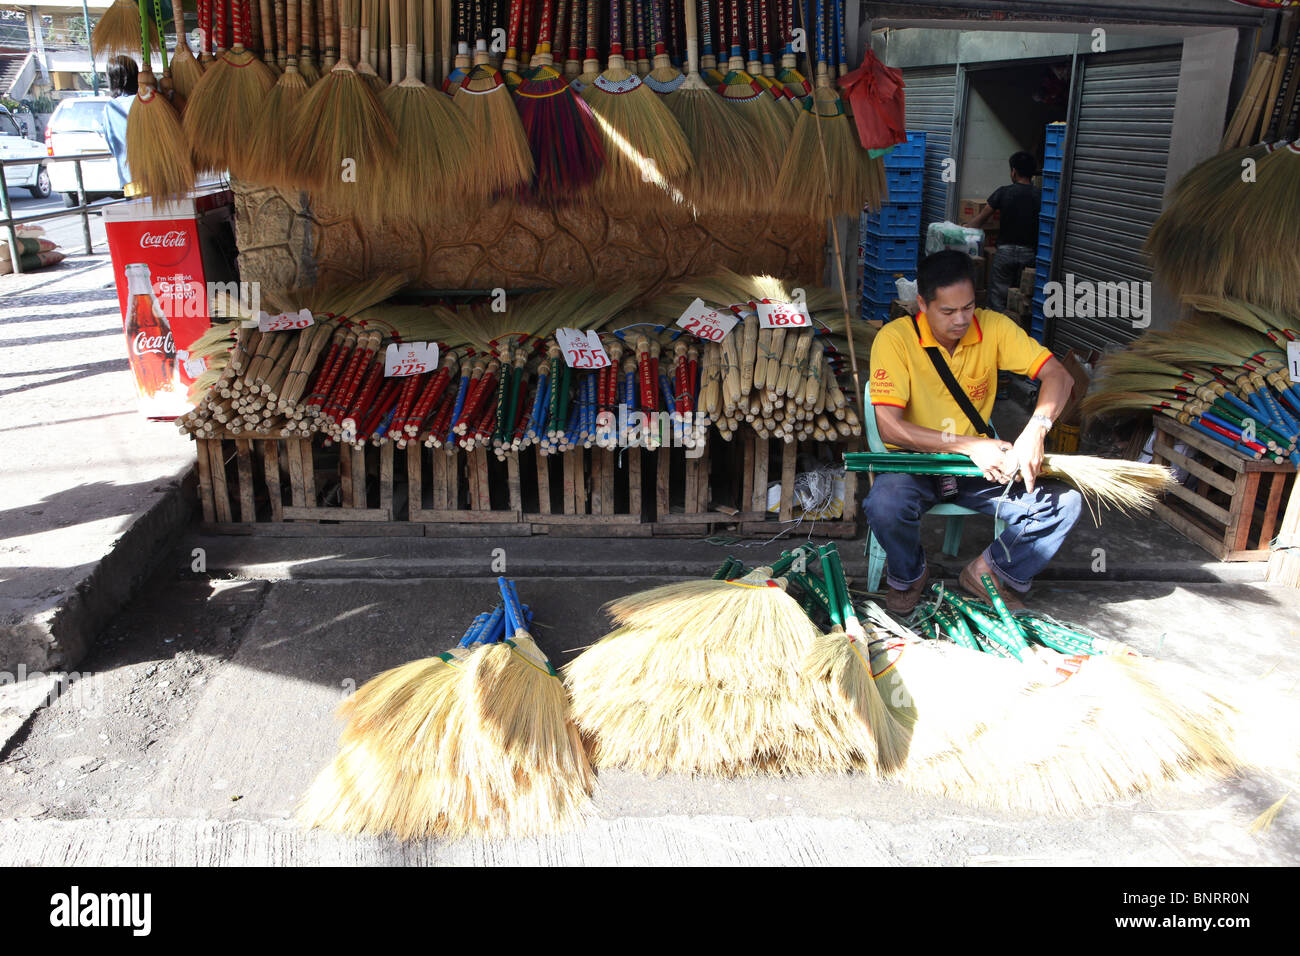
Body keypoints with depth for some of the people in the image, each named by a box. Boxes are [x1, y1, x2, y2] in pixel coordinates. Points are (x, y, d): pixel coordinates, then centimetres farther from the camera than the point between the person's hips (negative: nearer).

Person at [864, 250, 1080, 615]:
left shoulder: (992, 327, -4)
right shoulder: (895, 339, -15)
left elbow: (1058, 375, -7)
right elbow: (890, 427, -21)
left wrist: (1035, 430, -27)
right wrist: (969, 444, -27)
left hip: (979, 468, 4)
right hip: (916, 465, -3)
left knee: (1065, 502, -15)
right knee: (885, 505, -36)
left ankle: (989, 573, 10)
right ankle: (908, 574, 1)